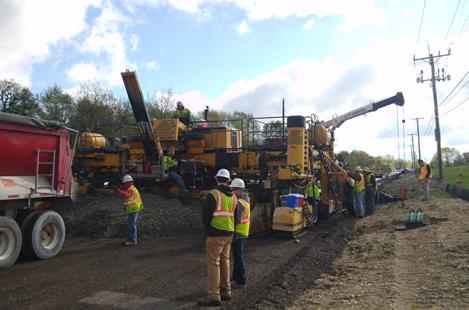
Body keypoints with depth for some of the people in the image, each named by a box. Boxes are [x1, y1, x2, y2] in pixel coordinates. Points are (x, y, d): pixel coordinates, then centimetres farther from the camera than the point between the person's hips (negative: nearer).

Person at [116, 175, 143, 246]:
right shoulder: (132, 188, 14)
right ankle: (129, 238, 32)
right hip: (133, 210, 11)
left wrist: (117, 190, -33)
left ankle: (133, 241, 1)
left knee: (132, 225, -5)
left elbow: (125, 195, -38)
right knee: (129, 225, 20)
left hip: (133, 210, -11)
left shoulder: (130, 190, -19)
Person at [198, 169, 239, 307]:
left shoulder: (213, 194, -12)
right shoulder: (233, 196, 10)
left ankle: (214, 297, 2)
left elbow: (206, 214, -14)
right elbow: (236, 217, 15)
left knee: (213, 264, -1)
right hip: (228, 234, 7)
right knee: (225, 262, 16)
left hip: (215, 234, -7)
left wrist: (206, 225, 6)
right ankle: (225, 292, 25)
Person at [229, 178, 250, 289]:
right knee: (237, 256, 20)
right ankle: (236, 277, 33)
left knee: (238, 257, -1)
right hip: (242, 233, 10)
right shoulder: (245, 200, 12)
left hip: (238, 233, -10)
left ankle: (241, 281, 8)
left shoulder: (239, 203, -20)